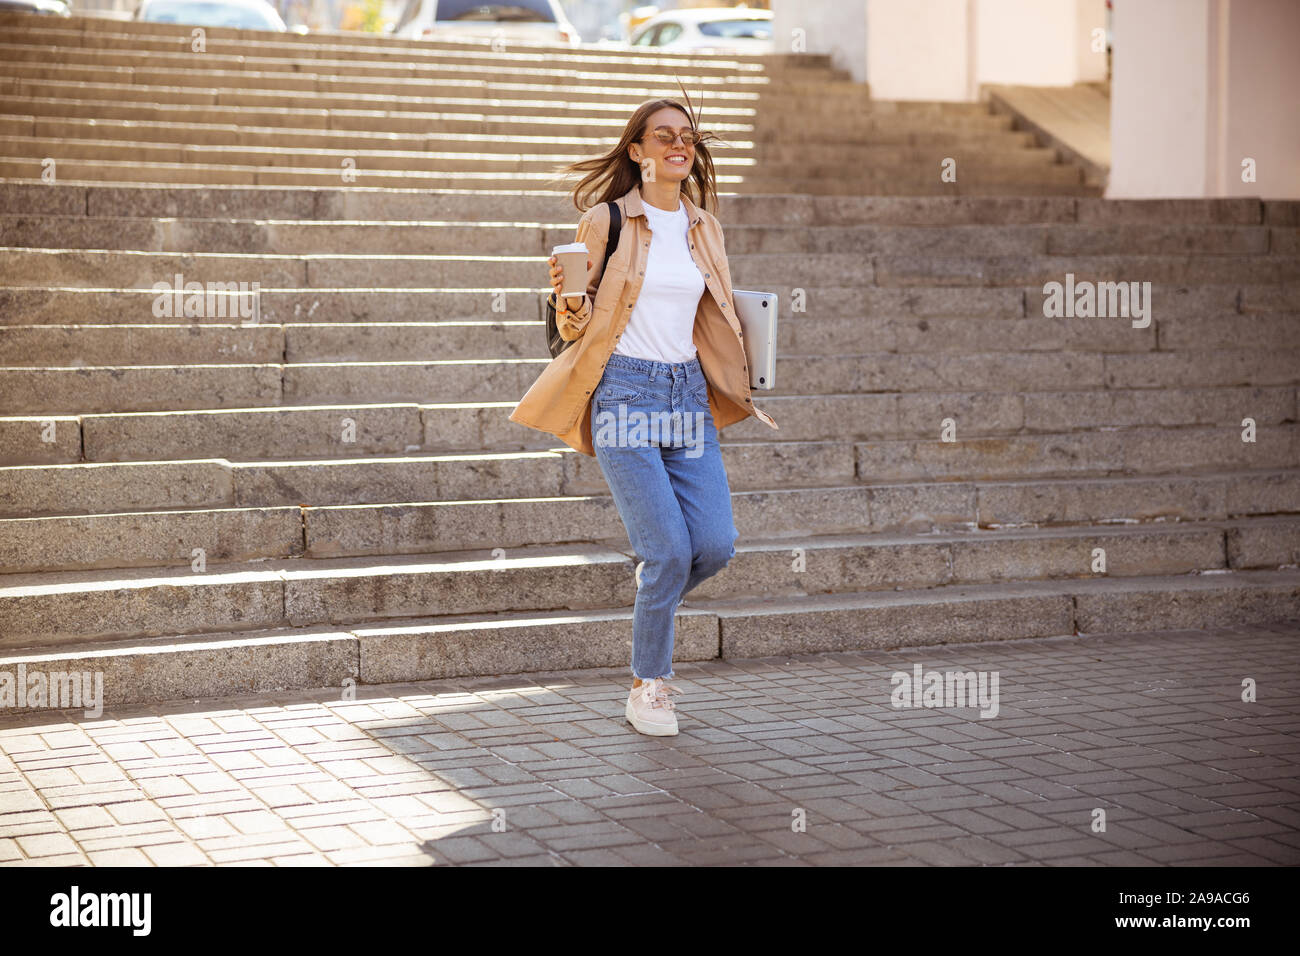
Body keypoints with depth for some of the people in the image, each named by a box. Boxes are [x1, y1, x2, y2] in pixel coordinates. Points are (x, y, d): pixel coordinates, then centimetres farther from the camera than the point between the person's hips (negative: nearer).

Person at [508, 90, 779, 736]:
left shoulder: (703, 228, 13)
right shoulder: (606, 220, -2)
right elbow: (574, 325, 0)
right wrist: (568, 301, -21)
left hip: (688, 392, 5)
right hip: (624, 391, -5)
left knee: (715, 545, -7)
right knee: (671, 549, -11)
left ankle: (654, 593, 28)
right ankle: (648, 687, 9)